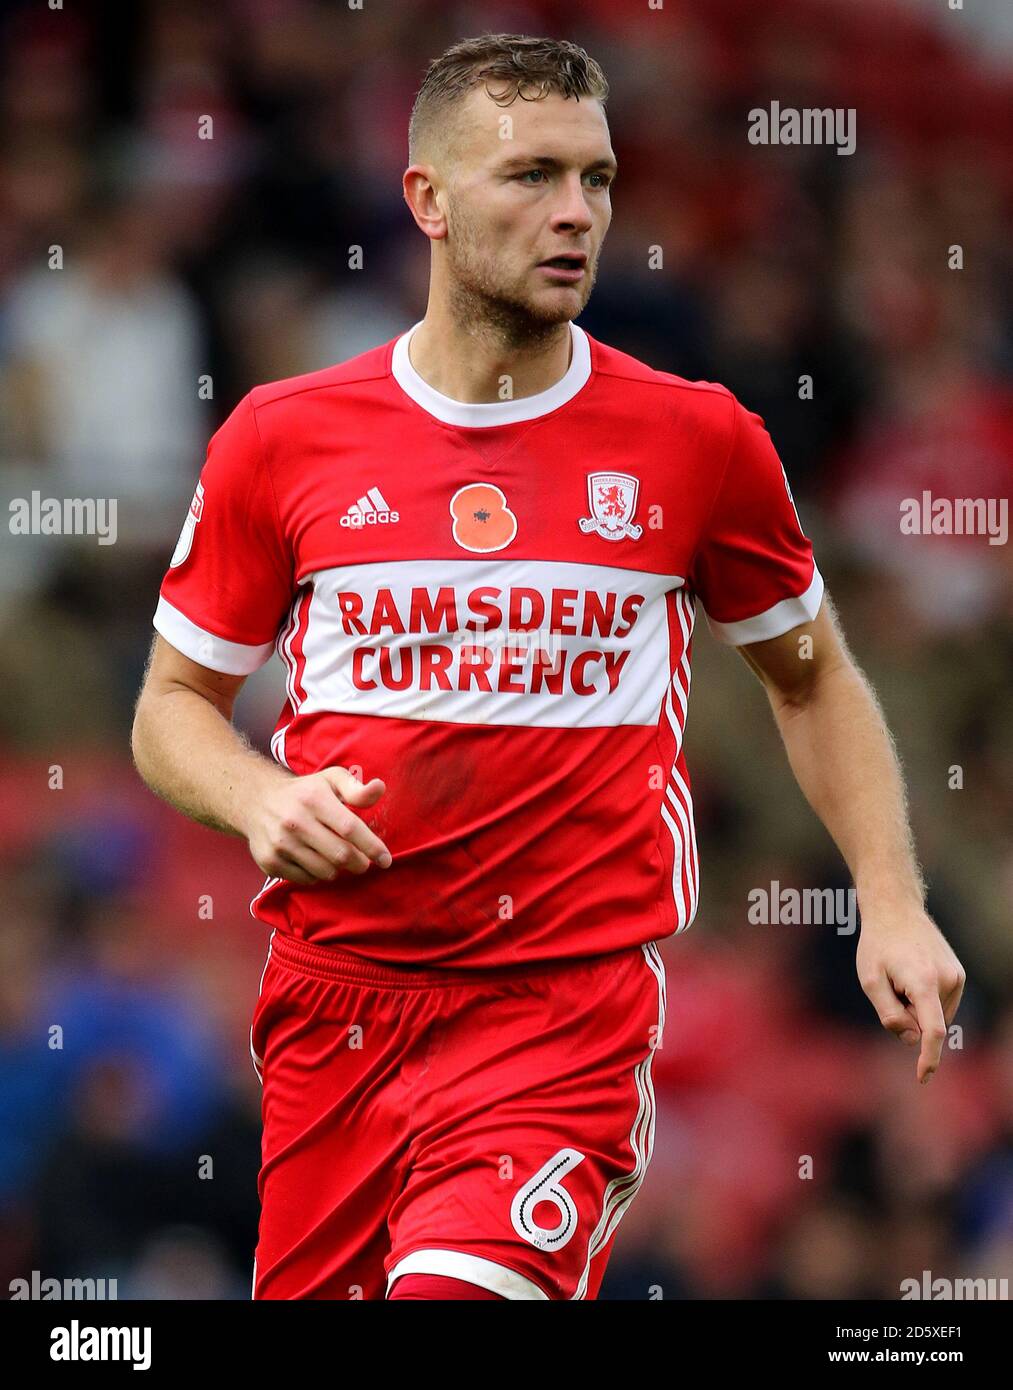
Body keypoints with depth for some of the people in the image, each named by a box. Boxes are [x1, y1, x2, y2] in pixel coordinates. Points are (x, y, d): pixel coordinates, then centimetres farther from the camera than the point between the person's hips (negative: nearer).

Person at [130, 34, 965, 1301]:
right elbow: (172, 709, 12)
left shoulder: (697, 440, 3)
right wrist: (262, 801, -9)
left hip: (575, 996, -2)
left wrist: (890, 904, 5)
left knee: (463, 1286, -27)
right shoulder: (283, 438, 3)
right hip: (338, 994, 2)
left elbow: (811, 679, 17)